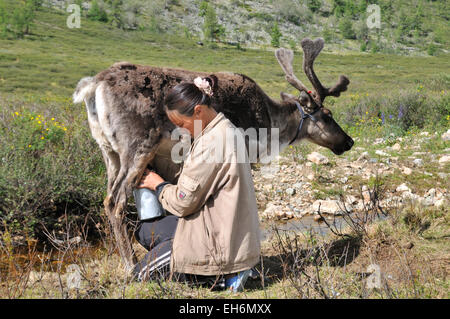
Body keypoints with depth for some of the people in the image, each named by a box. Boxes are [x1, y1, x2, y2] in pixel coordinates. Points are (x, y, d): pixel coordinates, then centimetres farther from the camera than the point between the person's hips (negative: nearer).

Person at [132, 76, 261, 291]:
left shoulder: (211, 142, -24)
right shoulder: (226, 129, 6)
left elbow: (183, 201, -18)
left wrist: (158, 185, 1)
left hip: (221, 241, -10)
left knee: (143, 274, 3)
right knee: (145, 231, 17)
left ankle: (223, 275, -1)